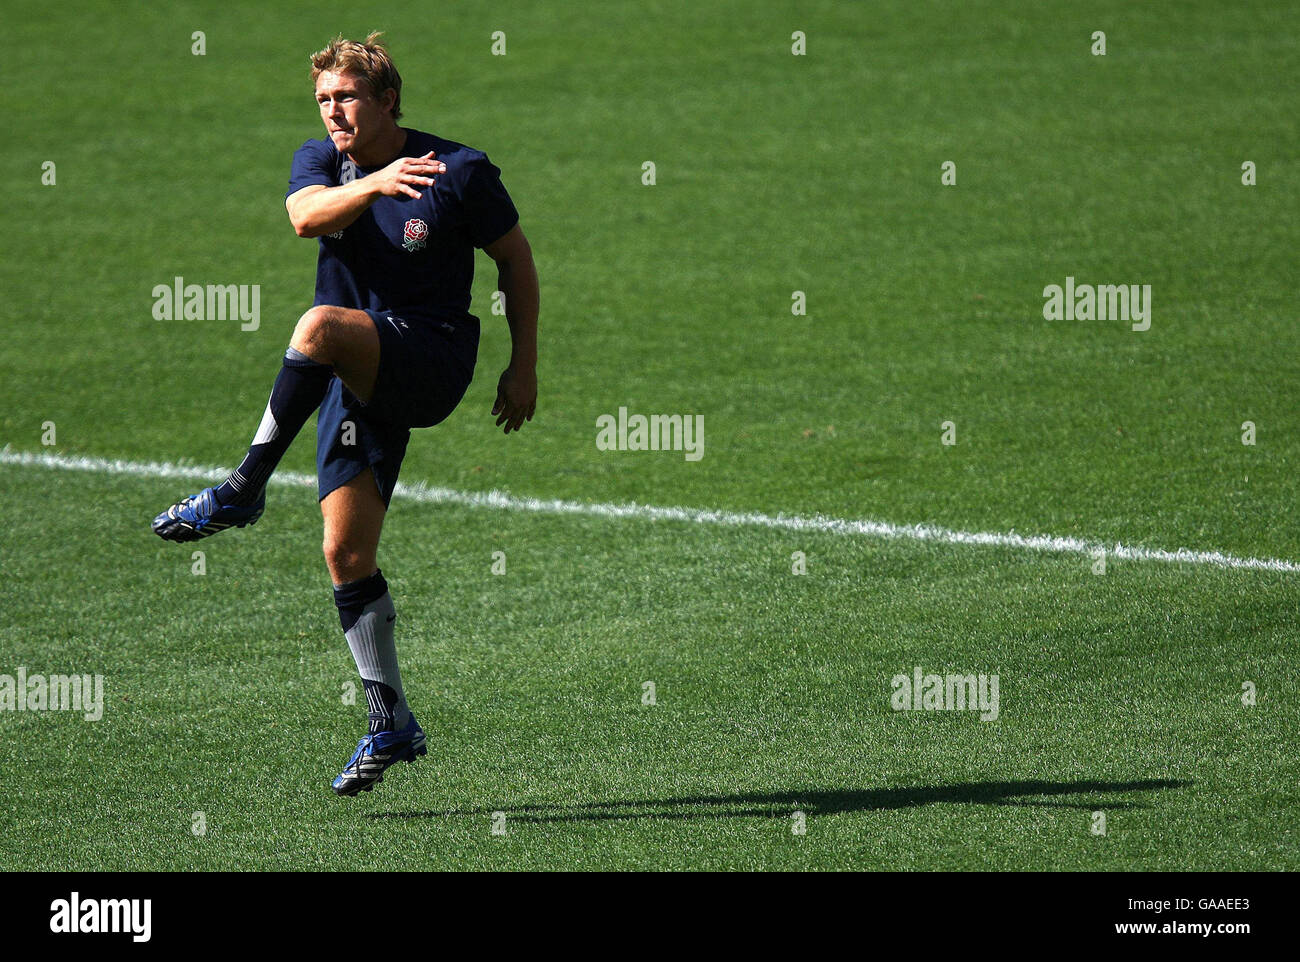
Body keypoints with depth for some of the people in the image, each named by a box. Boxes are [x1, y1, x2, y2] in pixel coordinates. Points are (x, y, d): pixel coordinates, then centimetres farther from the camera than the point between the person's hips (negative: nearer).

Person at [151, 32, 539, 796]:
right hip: (358, 379, 5)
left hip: (431, 362, -5)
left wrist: (525, 366, 4)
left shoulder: (461, 172, -4)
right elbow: (306, 215, -19)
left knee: (320, 327, -35)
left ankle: (243, 492, -25)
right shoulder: (322, 161, 5)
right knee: (346, 551, -3)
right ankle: (393, 725, 6)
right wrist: (374, 183, -38)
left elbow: (515, 256, 7)